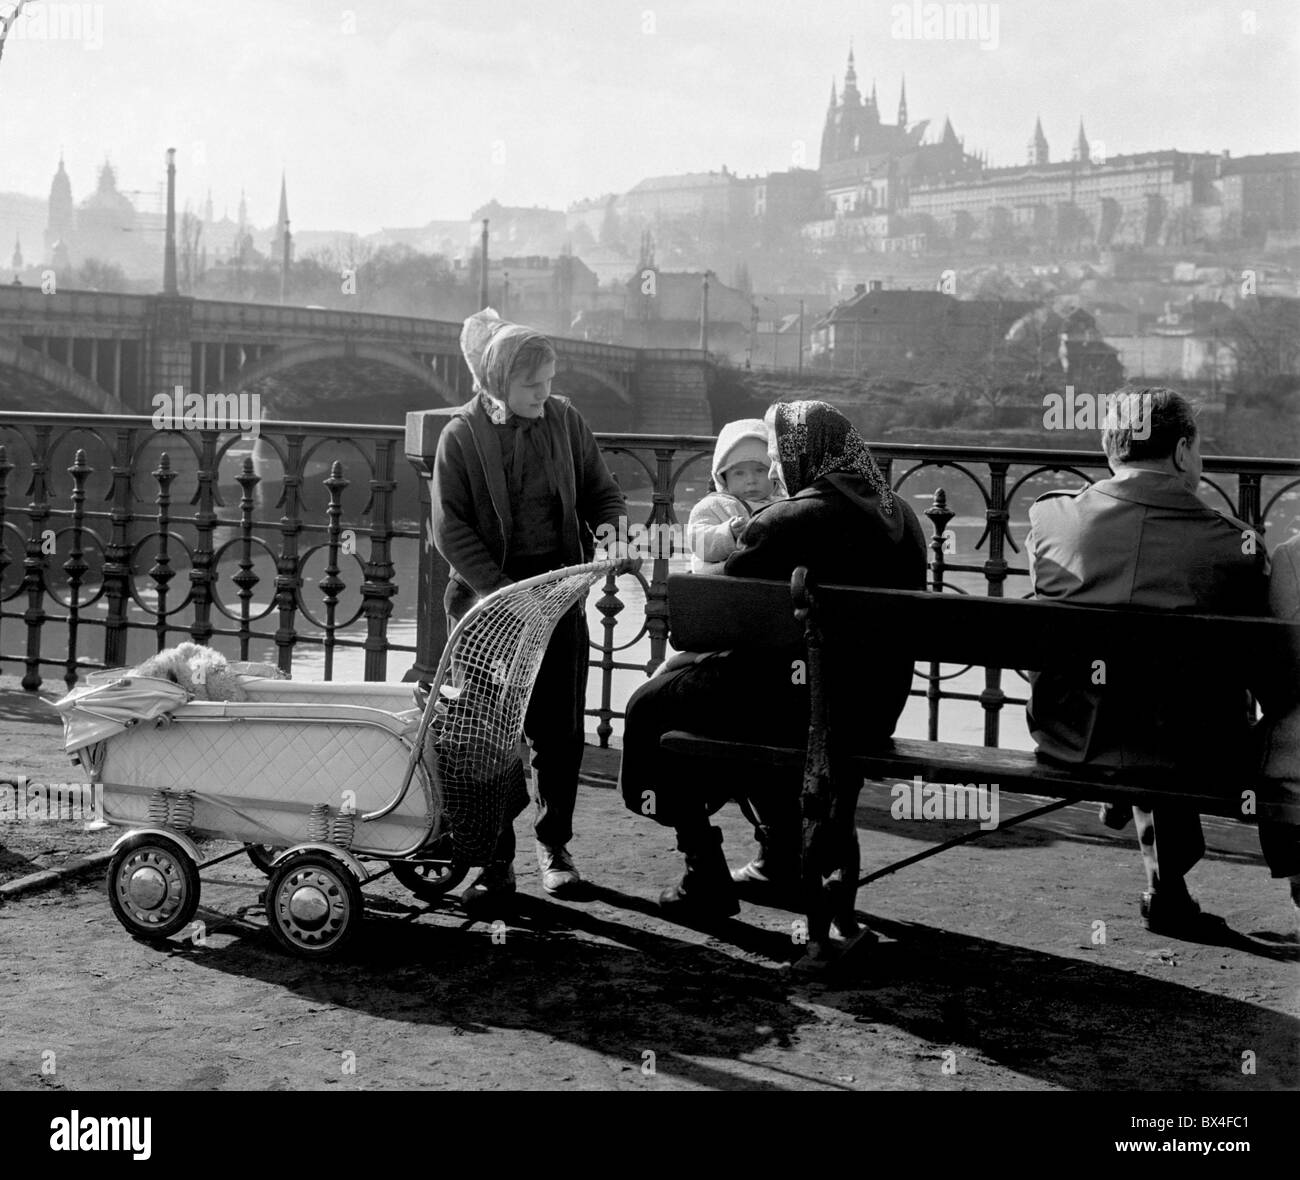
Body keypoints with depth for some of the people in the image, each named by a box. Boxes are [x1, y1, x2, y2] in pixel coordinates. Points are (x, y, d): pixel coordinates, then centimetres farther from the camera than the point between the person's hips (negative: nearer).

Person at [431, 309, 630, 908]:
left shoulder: (564, 420, 3)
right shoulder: (462, 435, -6)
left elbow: (602, 492, 12)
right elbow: (450, 529, -9)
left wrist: (610, 532, -10)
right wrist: (502, 590, -18)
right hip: (487, 596, -2)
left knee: (560, 728, 6)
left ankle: (554, 844, 23)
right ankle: (495, 861, 9)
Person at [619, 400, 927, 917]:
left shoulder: (785, 523, -17)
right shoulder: (900, 516, 6)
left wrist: (676, 660, 12)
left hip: (808, 710, -8)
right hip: (876, 711, 8)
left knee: (652, 706, 11)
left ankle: (706, 880, 12)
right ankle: (780, 858, 35)